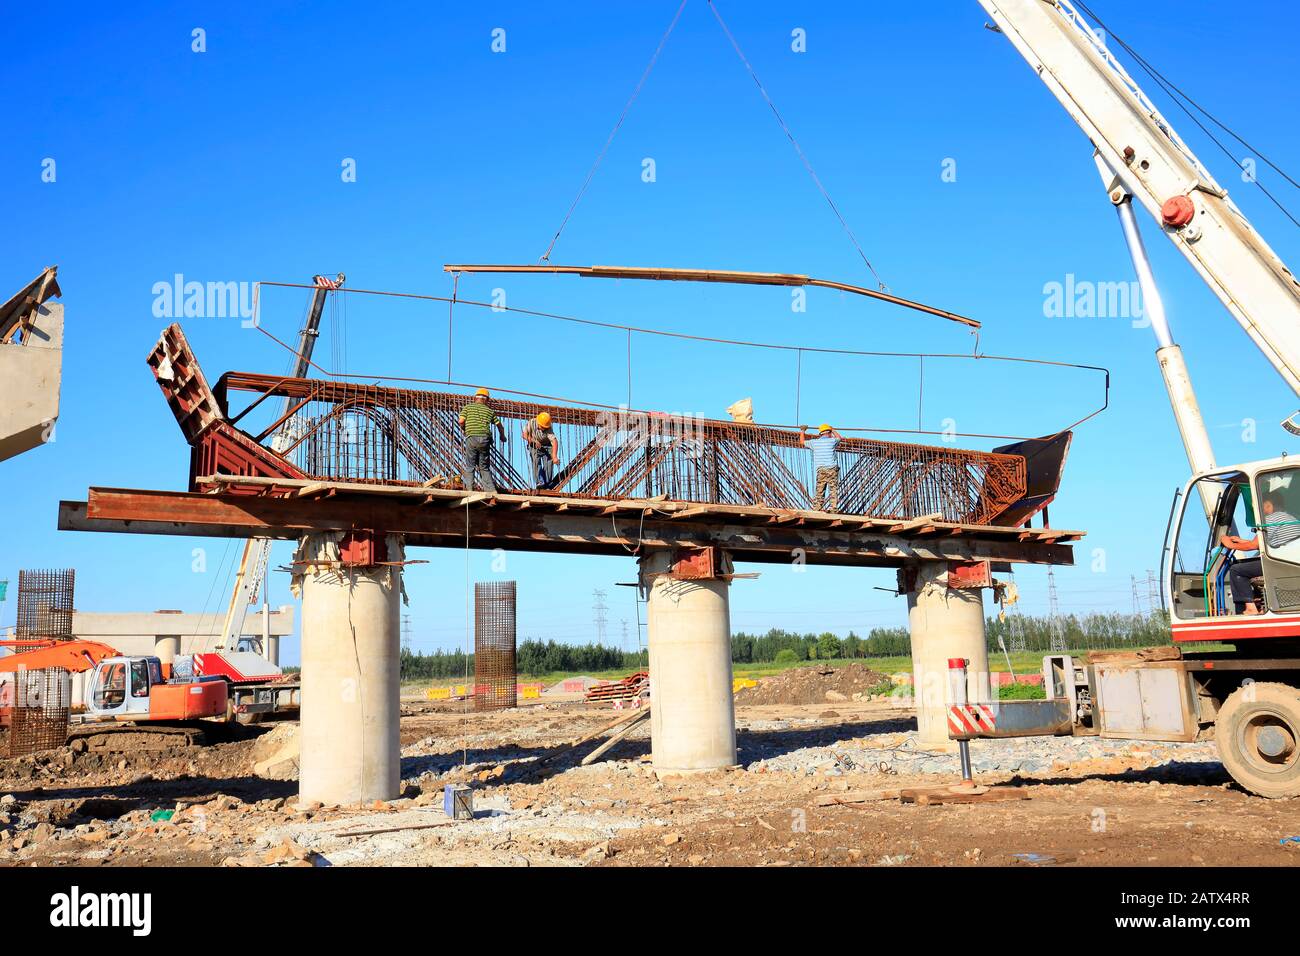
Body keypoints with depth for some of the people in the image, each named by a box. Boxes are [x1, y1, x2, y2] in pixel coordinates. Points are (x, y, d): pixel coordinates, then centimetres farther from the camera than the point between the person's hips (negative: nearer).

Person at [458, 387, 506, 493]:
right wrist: (502, 437, 37)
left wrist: (465, 429, 19)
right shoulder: (489, 410, 17)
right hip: (485, 438, 2)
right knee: (485, 467, 11)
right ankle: (491, 490, 3)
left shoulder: (468, 407, 12)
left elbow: (461, 421, -2)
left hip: (472, 438, -2)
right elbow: (499, 425, 19)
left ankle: (469, 489, -3)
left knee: (470, 466, 6)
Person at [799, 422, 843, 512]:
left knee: (819, 490, 5)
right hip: (832, 469, -2)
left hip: (821, 470, 2)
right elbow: (839, 438, 29)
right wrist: (832, 430, 45)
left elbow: (802, 442, 25)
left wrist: (802, 431, 42)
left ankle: (816, 508, 2)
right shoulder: (832, 441, 4)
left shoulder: (814, 442, 7)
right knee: (833, 489, 1)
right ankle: (833, 507, -4)